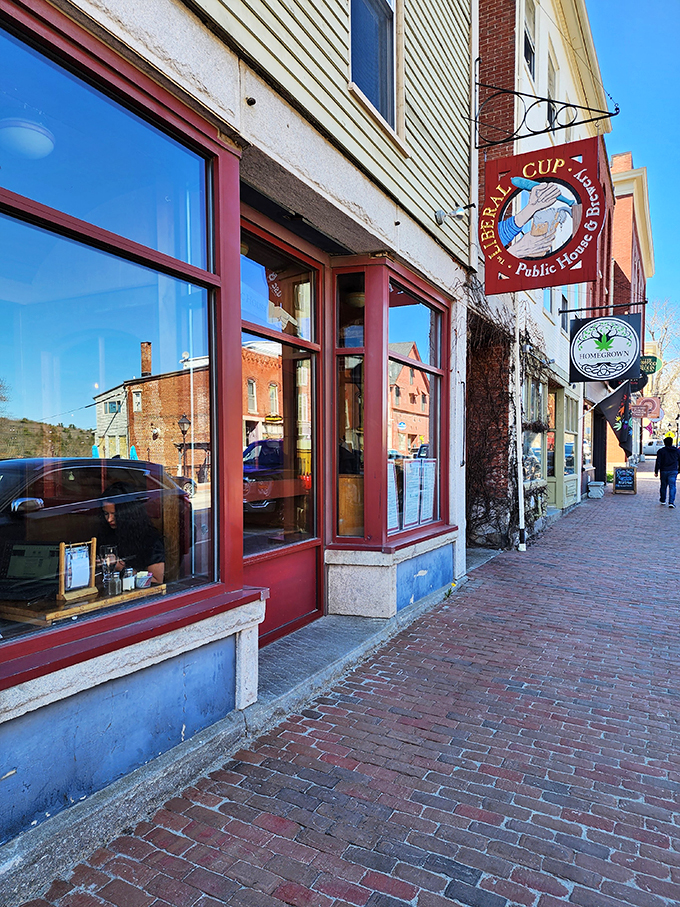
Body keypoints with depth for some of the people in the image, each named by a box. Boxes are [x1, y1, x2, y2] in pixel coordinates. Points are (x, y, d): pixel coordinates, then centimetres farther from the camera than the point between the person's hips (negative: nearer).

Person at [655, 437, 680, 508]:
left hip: (664, 471, 0)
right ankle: (671, 502, -14)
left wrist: (656, 471, -1)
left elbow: (658, 462, -6)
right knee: (672, 486, -3)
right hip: (673, 471, 1)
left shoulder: (661, 451, -3)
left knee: (663, 485, 14)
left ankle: (662, 500, 27)